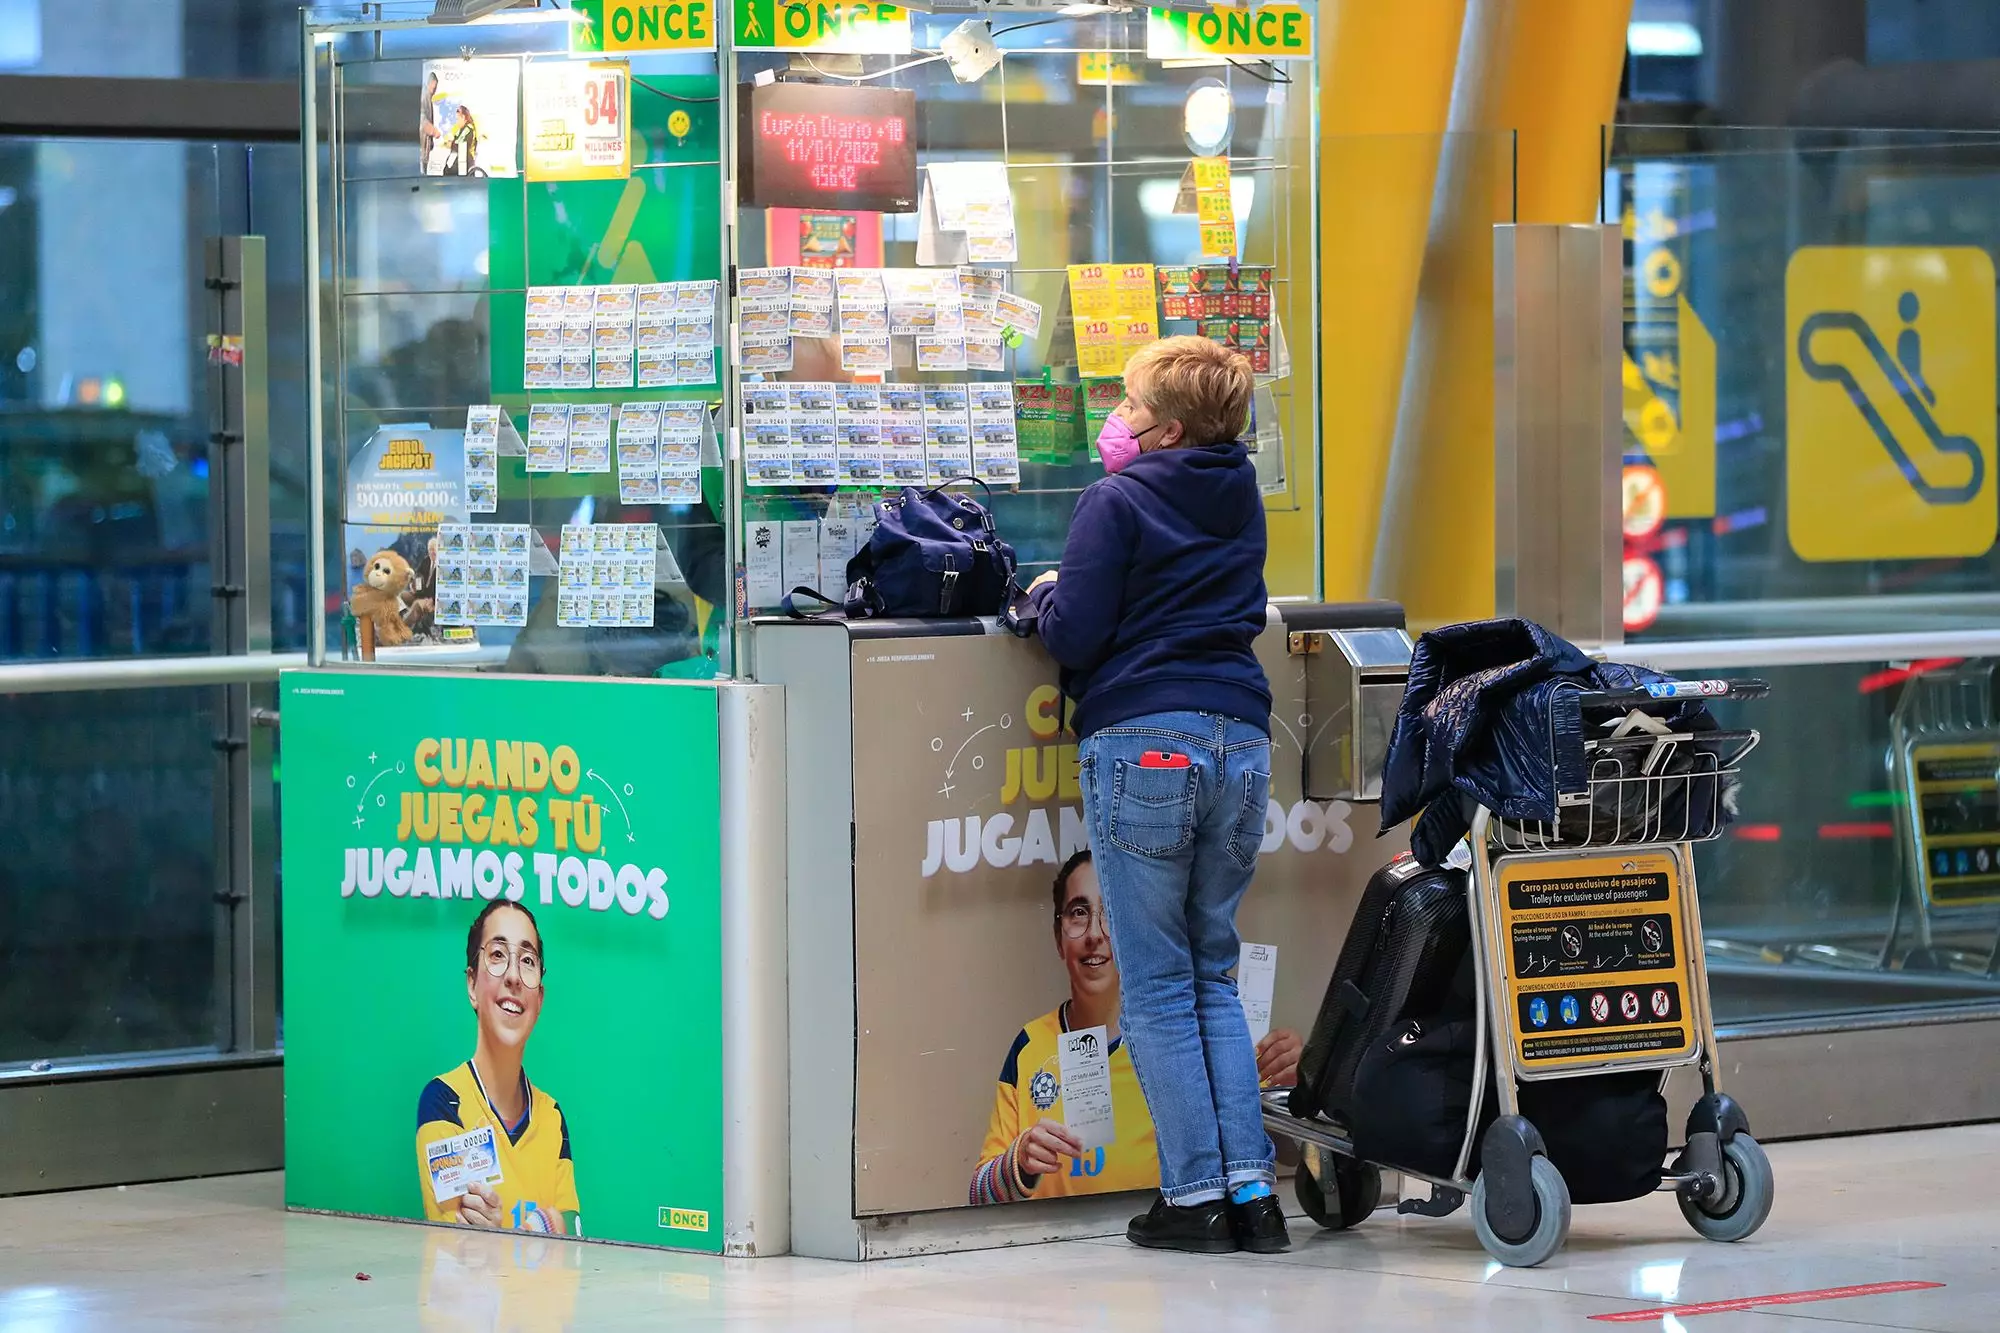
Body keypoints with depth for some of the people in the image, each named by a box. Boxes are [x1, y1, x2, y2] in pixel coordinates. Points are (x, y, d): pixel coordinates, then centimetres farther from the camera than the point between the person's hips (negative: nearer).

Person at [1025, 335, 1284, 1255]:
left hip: (1143, 741, -6)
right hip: (1240, 739, 6)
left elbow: (1074, 635, -9)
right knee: (1214, 975, 13)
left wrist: (1046, 592, 12)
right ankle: (1252, 1191, 3)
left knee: (1157, 987, 0)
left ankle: (1194, 1196, -3)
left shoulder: (1117, 505, -7)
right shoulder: (1241, 497, 13)